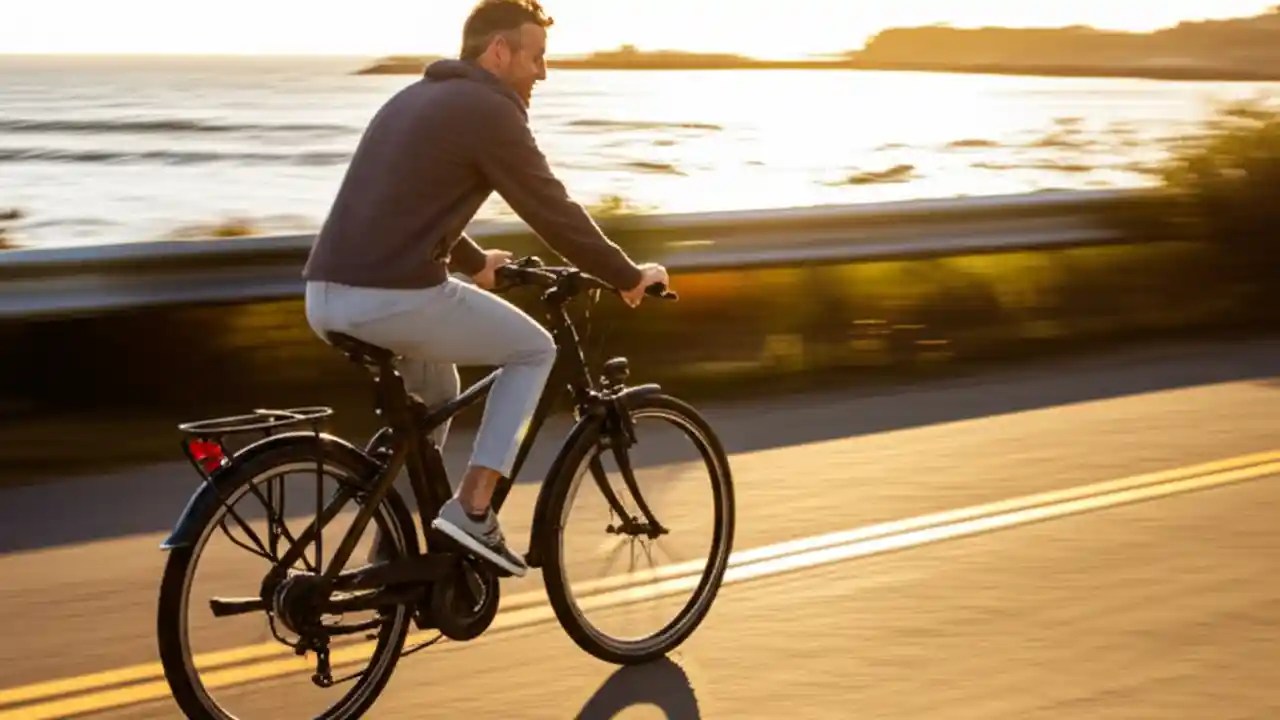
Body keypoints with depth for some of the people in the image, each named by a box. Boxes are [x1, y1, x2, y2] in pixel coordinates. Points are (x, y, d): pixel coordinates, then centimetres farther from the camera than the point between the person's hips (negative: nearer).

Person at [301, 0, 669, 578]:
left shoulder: (415, 99, 24)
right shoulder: (490, 110, -4)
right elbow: (553, 213, -2)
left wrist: (473, 260, 53)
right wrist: (629, 277, 11)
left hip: (325, 295, 9)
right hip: (395, 299, -9)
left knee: (433, 387, 33)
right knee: (534, 350, 13)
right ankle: (472, 509, 4)